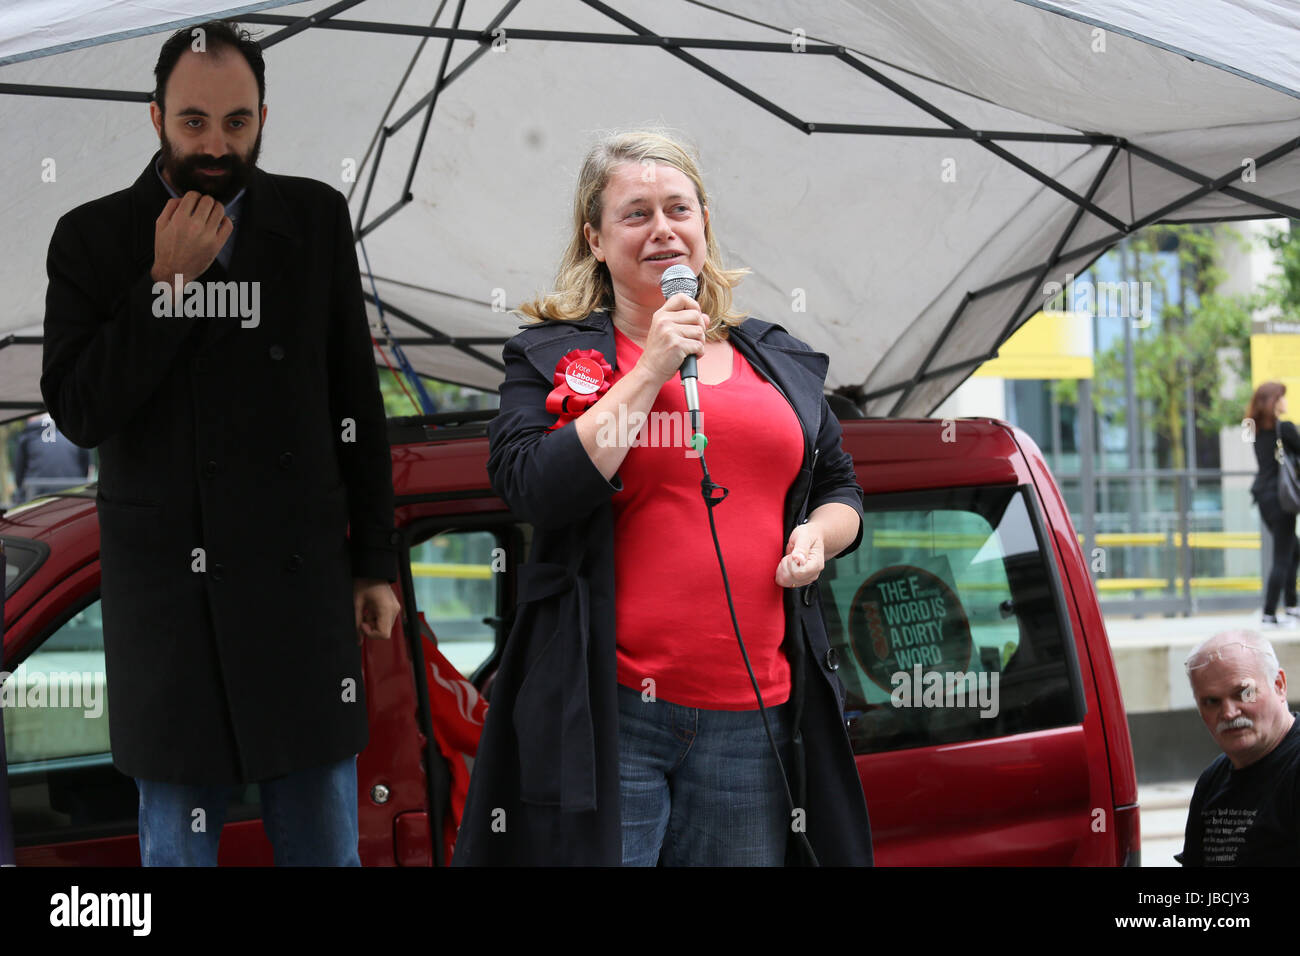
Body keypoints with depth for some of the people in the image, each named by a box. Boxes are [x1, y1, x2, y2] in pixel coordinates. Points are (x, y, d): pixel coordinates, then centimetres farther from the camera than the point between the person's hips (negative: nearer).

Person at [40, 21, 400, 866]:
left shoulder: (316, 219, 2)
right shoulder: (92, 238, -1)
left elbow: (356, 404, 6)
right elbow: (77, 412, -9)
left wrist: (377, 562, 6)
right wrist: (165, 283, -16)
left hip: (301, 573, 1)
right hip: (162, 583, 0)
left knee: (323, 835, 7)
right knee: (176, 838, 10)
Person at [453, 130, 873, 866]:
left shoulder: (778, 361, 18)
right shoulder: (552, 358, 6)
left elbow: (841, 489, 27)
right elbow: (534, 489, -11)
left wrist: (819, 535, 3)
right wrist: (649, 372, -9)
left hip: (751, 715, 4)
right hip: (610, 711, -4)